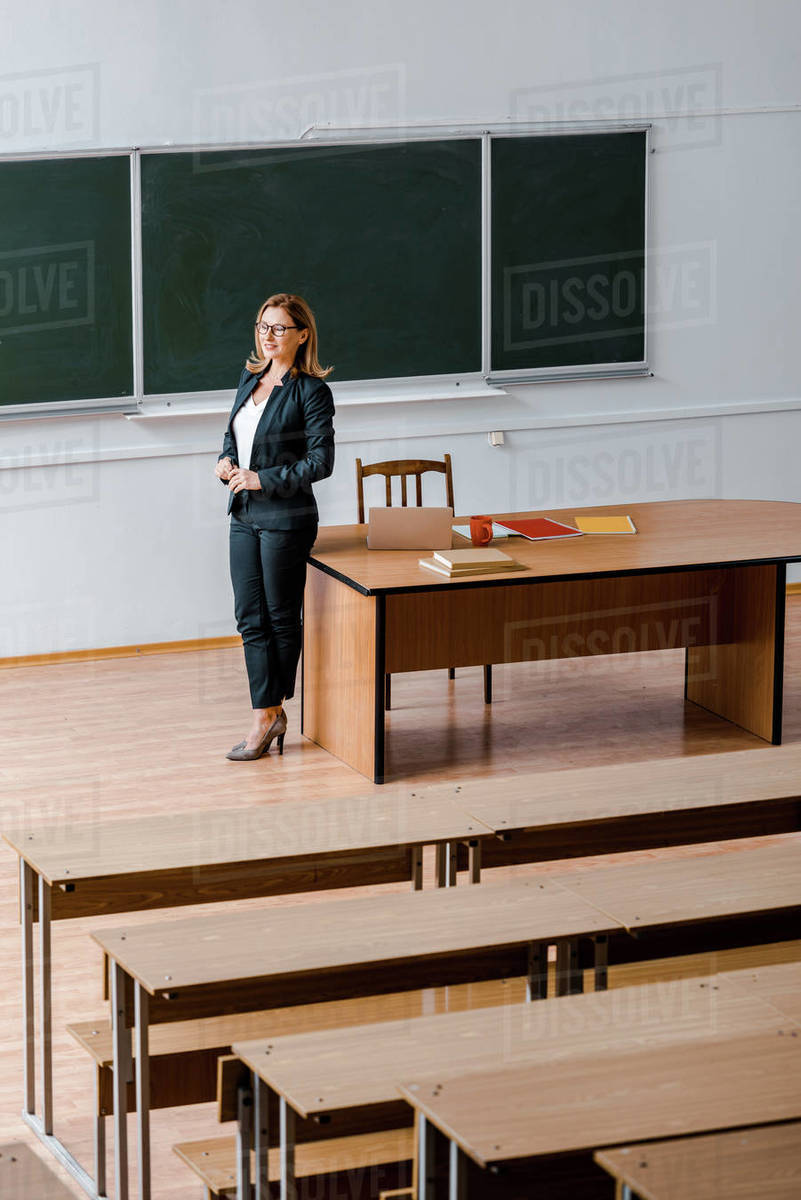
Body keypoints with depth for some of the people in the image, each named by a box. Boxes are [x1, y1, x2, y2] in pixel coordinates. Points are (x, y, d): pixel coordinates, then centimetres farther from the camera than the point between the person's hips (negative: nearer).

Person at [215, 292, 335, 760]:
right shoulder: (250, 380, 11)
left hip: (286, 518, -7)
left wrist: (263, 479, -18)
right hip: (244, 516, 7)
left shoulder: (311, 390, -10)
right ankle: (269, 716, 7)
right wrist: (226, 461, 2)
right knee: (250, 617, 4)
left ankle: (271, 714, 13)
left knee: (281, 617, 3)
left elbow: (320, 462, -14)